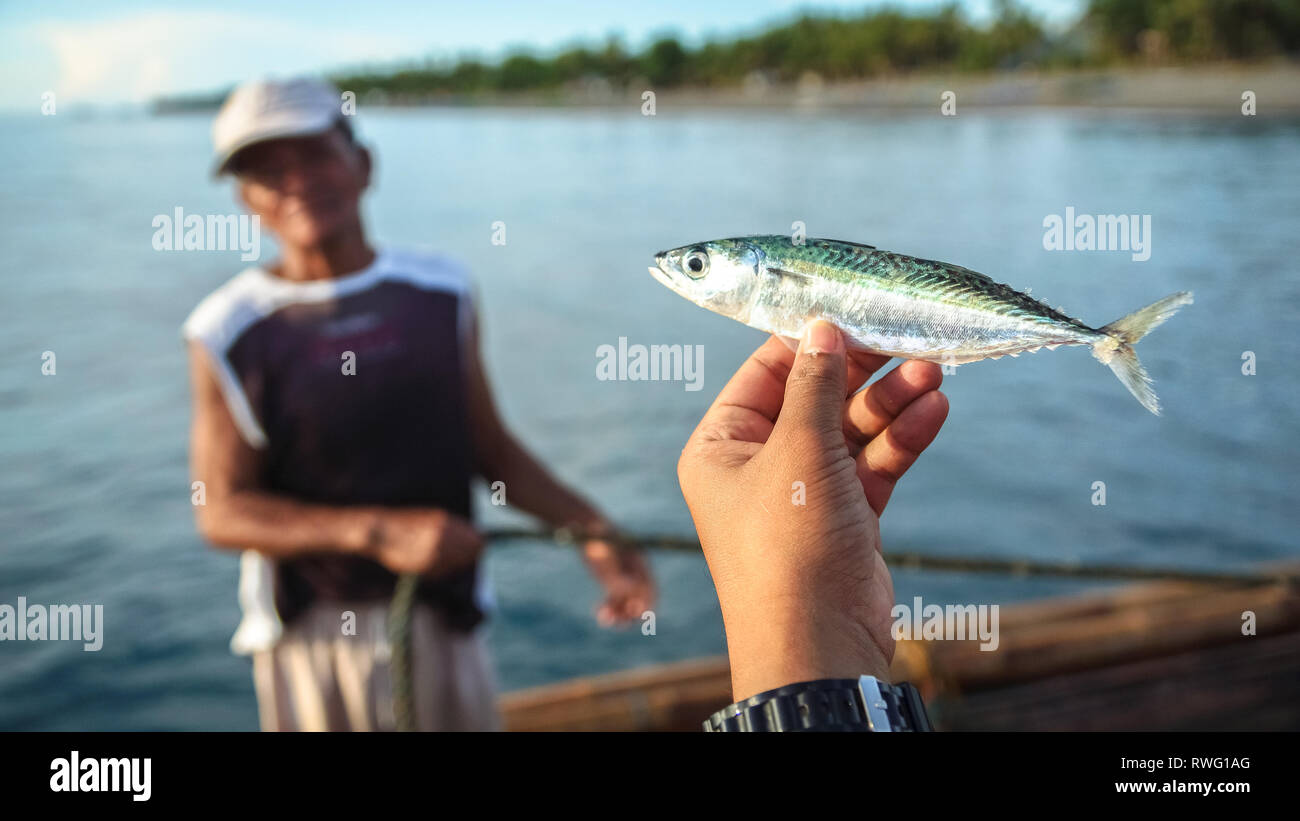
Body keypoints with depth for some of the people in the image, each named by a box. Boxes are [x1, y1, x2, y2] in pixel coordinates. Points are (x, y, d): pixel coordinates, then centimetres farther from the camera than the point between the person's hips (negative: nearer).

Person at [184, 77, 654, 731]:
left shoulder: (441, 292, 2)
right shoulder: (227, 332, -7)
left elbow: (490, 446, 7)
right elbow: (223, 512, -9)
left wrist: (589, 531, -5)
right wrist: (376, 532, -21)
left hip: (442, 619, 3)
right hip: (309, 633, -2)